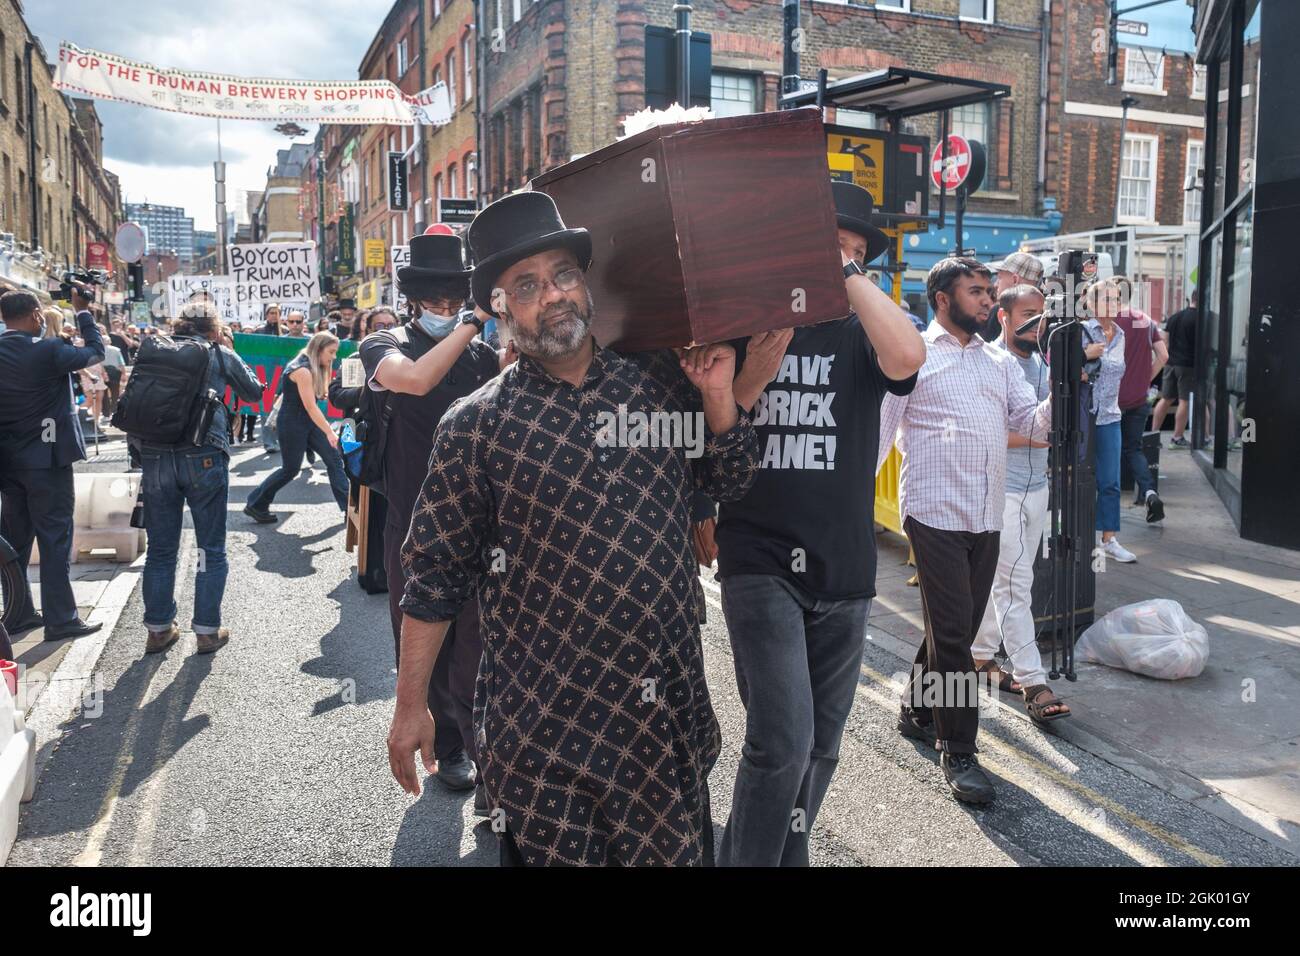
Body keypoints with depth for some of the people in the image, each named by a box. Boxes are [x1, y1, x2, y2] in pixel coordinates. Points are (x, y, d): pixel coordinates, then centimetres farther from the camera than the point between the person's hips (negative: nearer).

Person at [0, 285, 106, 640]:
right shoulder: (48, 351, -16)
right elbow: (96, 351, -5)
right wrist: (83, 311, 3)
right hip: (45, 458, -7)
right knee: (55, 538, -1)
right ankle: (60, 619, 2)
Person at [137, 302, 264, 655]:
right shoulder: (220, 354, 7)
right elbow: (254, 391, 20)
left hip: (155, 456, 3)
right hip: (203, 456, -3)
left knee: (160, 549, 13)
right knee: (211, 549, 8)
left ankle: (158, 629, 20)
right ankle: (207, 629, 9)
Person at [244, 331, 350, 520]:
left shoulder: (315, 368, 8)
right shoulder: (302, 370, -22)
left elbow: (322, 396, 4)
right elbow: (310, 407, -26)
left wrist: (327, 367, -2)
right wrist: (330, 433, -28)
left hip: (309, 422, 9)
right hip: (292, 424, -9)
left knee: (334, 458, 2)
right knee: (291, 469, 1)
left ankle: (348, 506, 4)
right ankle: (255, 505, 18)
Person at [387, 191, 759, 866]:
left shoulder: (661, 388, 1)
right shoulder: (476, 425, -7)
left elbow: (729, 483, 12)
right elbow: (436, 573, -3)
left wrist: (717, 394, -4)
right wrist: (410, 704, -1)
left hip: (671, 701, 4)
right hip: (543, 715, -3)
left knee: (679, 849, 18)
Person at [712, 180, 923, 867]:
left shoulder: (858, 337, 4)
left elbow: (908, 356, -20)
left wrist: (848, 275, -11)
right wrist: (754, 377, -16)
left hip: (843, 568, 3)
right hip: (760, 564, -3)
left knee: (820, 746, 13)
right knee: (784, 739, -14)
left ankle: (787, 854, 34)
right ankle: (743, 858, 7)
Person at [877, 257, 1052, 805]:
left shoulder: (1000, 362, 17)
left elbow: (1032, 424, 11)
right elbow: (879, 427, -5)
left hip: (987, 517, 6)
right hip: (935, 513, -6)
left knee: (958, 628, 14)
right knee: (952, 632, -6)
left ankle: (917, 711, 34)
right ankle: (958, 753, 4)